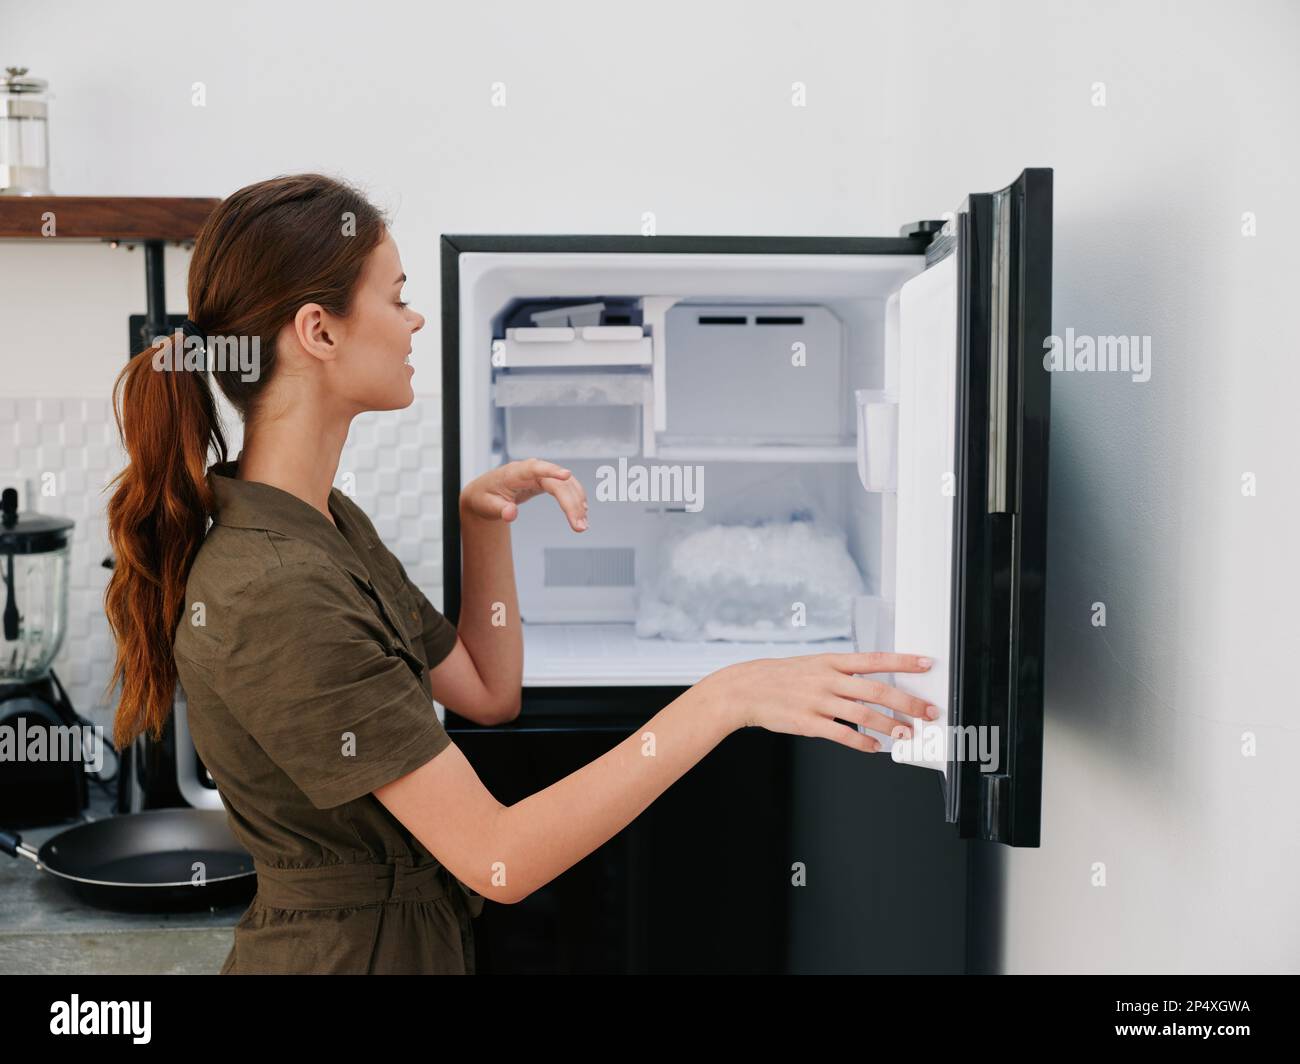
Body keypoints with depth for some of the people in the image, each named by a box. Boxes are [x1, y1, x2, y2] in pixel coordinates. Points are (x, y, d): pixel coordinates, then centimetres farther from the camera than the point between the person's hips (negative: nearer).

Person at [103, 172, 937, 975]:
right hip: (352, 948, -8)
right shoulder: (273, 592, -28)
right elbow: (498, 857, -28)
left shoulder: (327, 519, 1)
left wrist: (484, 520, -7)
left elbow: (487, 692, 6)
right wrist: (724, 698, -31)